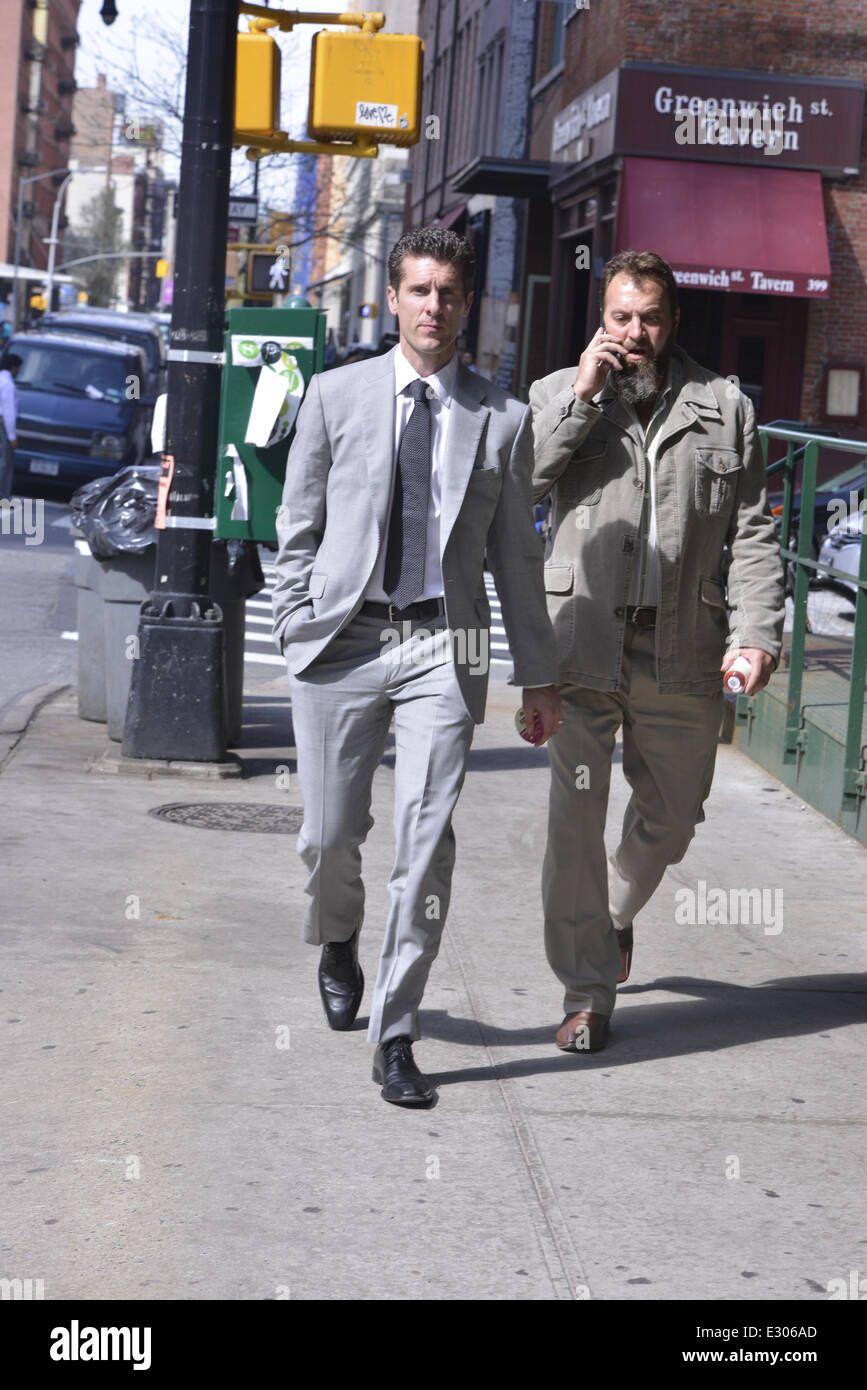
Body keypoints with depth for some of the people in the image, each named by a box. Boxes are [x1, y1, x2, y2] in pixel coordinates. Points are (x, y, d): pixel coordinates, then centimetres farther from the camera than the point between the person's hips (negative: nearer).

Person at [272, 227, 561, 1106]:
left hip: (444, 647, 0)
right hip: (343, 639, 1)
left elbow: (516, 555, 10)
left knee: (426, 839, -8)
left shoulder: (502, 417, 6)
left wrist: (538, 674, 9)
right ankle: (337, 945, 40)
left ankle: (395, 1037, 0)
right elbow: (299, 530, 10)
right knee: (329, 836, 6)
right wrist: (295, 630, 0)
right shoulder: (334, 397, 7)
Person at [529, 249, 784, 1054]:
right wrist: (583, 393, -11)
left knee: (671, 817, 13)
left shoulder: (724, 409, 9)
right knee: (575, 821, -4)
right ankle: (587, 988, 9)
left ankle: (618, 912, 45)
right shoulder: (561, 395, 8)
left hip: (683, 654, 2)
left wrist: (757, 631, -6)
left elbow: (752, 535, 6)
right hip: (582, 647, -1)